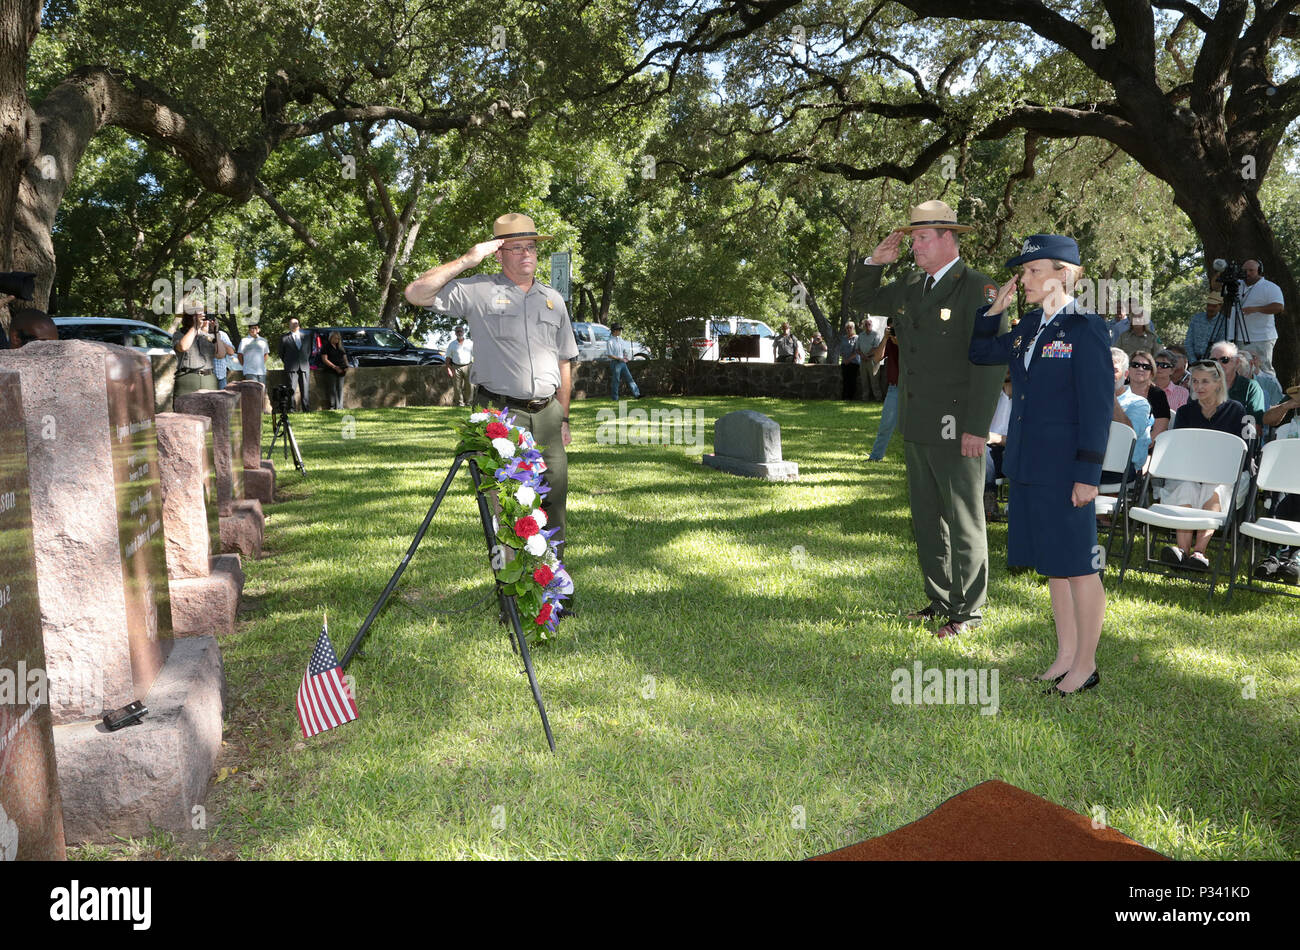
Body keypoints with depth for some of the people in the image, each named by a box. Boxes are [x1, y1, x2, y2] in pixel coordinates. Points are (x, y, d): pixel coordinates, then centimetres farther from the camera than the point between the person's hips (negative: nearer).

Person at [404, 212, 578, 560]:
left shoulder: (553, 299, 16)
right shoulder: (479, 290, 2)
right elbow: (417, 293, -7)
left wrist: (562, 418, 16)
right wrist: (466, 261, -8)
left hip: (546, 414, 4)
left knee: (554, 501, 7)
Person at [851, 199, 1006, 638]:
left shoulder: (977, 288, -10)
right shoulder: (910, 286, 12)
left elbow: (990, 360, -16)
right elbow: (862, 300, 27)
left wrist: (976, 428, -20)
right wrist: (875, 262, 8)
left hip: (955, 428, -8)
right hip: (916, 425, 8)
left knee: (964, 520, 2)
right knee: (926, 519, 15)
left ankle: (967, 610, 13)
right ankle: (940, 600, 27)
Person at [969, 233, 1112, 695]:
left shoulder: (1086, 329, -11)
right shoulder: (1029, 326, 10)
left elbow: (1098, 406, -13)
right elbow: (980, 352, 24)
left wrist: (1087, 474, -16)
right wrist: (996, 308, 9)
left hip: (1064, 467, -8)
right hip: (1028, 464, 8)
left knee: (1077, 565, 3)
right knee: (1052, 564, 15)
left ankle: (1085, 665, 16)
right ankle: (1065, 657, 27)